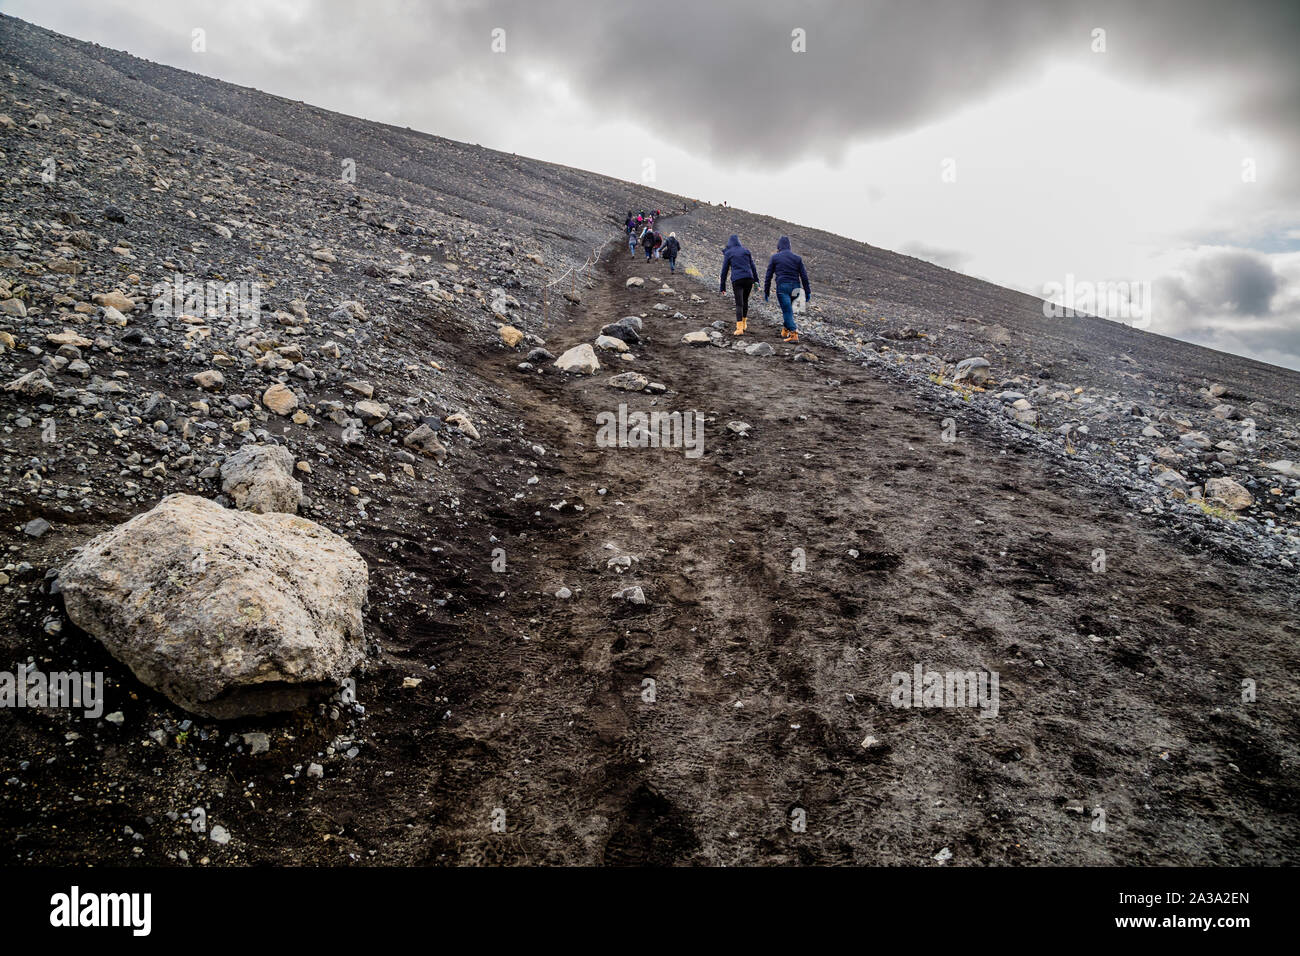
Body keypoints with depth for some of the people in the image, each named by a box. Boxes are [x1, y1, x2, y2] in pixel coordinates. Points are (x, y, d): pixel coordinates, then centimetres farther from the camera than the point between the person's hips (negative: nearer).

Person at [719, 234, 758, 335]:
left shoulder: (728, 253, 7)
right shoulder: (746, 251, 14)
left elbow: (724, 270, 5)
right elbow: (753, 267, 10)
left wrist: (722, 286, 9)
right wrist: (756, 281, 11)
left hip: (737, 280, -3)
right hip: (749, 279, 3)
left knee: (739, 304, -6)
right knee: (745, 300, 22)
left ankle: (740, 329, -17)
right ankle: (744, 323, 34)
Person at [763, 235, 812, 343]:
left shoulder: (774, 258, 4)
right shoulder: (797, 258, 11)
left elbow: (768, 276, 2)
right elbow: (804, 276, 7)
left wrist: (766, 292, 7)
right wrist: (807, 292, 10)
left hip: (782, 287, -4)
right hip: (795, 287, 4)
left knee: (787, 311, -6)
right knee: (788, 309, 23)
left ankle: (794, 334, -17)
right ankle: (785, 330, 28)